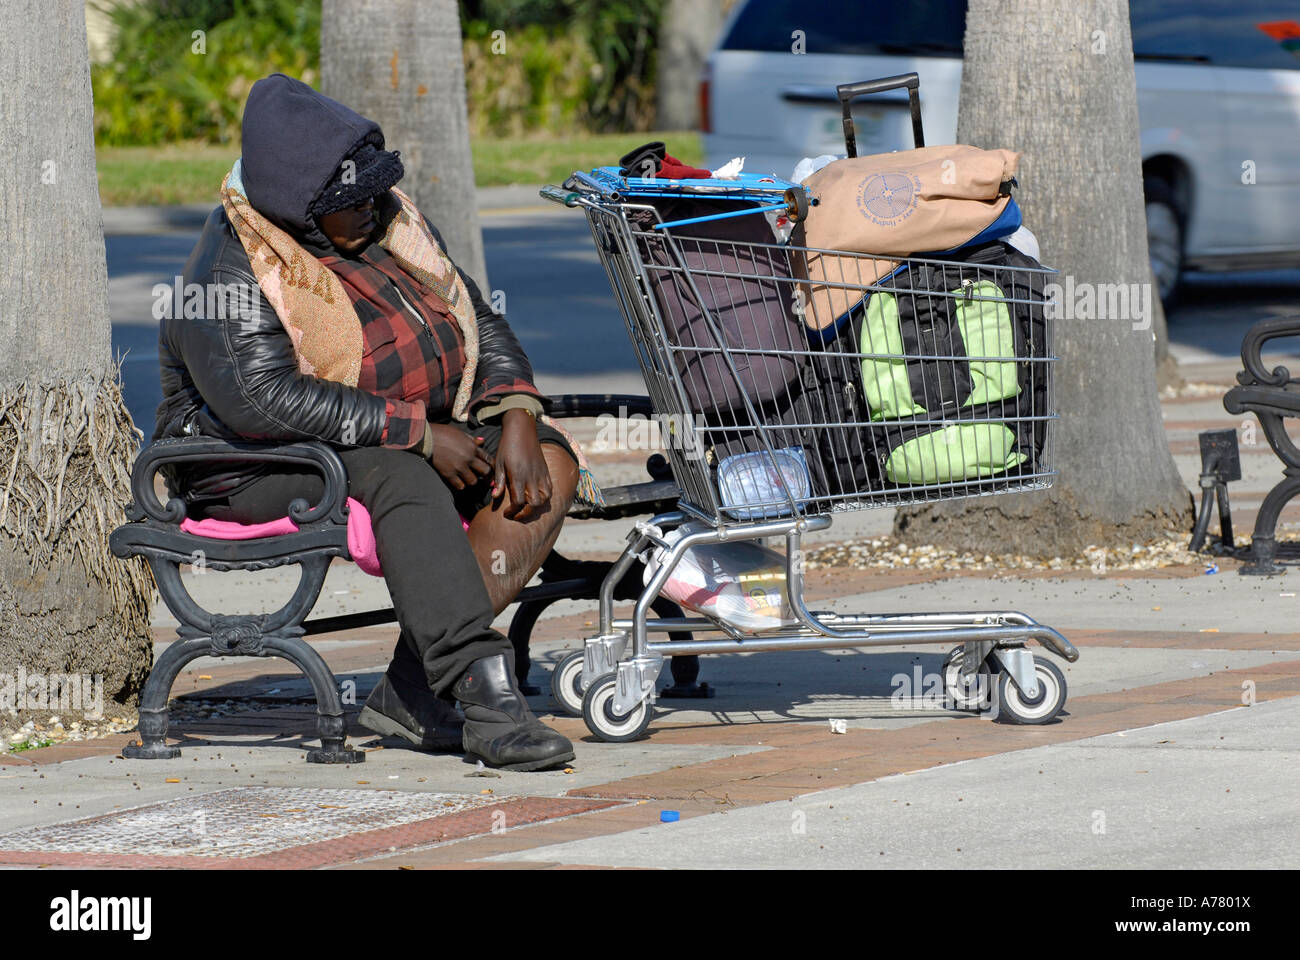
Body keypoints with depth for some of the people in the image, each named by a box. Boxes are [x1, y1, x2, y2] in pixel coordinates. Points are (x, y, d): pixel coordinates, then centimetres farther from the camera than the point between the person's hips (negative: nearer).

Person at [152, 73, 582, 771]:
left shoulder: (387, 222, 5)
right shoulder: (232, 277, -19)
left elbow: (478, 321, 9)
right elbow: (263, 400, -31)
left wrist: (517, 420, -10)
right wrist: (417, 432, -31)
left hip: (413, 440, 8)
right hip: (257, 469, -8)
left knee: (550, 464, -12)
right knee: (399, 475, -37)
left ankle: (413, 690, -23)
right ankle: (487, 694, -45)